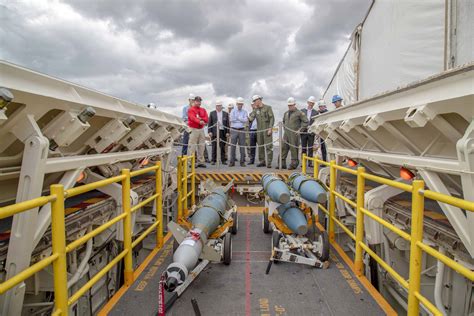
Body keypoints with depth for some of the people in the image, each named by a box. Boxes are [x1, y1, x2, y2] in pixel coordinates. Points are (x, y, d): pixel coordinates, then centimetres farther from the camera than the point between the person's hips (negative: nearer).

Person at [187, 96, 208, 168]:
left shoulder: (203, 110, 15)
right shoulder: (191, 110, -2)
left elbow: (206, 119, 5)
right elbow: (193, 118, -20)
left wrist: (201, 119, -14)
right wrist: (199, 121, -37)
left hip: (201, 129, 6)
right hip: (193, 129, -6)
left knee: (201, 146, 7)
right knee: (192, 146, -7)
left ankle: (200, 162, 14)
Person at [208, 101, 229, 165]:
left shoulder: (225, 114, 10)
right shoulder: (212, 113, 7)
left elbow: (227, 123, 8)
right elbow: (209, 123, 5)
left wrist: (227, 132, 0)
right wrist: (209, 131, -5)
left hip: (223, 132, 1)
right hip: (214, 132, -1)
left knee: (223, 147, 4)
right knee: (214, 147, 2)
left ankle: (223, 160, 11)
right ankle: (213, 160, 9)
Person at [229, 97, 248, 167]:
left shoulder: (245, 112, 9)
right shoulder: (233, 111, 7)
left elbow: (246, 120, -7)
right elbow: (232, 119, -8)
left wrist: (238, 118, -8)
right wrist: (241, 120, -4)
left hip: (241, 130, 0)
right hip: (234, 130, 0)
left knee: (242, 146, 1)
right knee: (233, 146, -1)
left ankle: (242, 162, 7)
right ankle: (232, 162, 5)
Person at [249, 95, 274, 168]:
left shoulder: (268, 107, -1)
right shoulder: (255, 110, 11)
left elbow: (272, 118, -7)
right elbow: (251, 118, 1)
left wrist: (270, 128, -14)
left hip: (267, 130, -5)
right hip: (259, 130, 5)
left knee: (269, 146, -7)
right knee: (260, 146, 7)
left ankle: (269, 163, -5)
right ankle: (262, 161, 15)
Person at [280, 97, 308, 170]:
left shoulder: (299, 113, -4)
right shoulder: (286, 113, 16)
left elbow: (306, 122, -5)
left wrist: (300, 130, -8)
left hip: (294, 134, -6)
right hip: (286, 134, 6)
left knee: (294, 149, -4)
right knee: (284, 148, 4)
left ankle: (293, 164, 5)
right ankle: (282, 164, 10)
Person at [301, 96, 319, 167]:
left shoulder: (316, 112, 6)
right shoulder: (302, 111, 9)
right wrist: (300, 129, -3)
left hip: (311, 132, -1)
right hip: (303, 132, 1)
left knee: (310, 148, 3)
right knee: (303, 148, 4)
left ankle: (310, 162, 8)